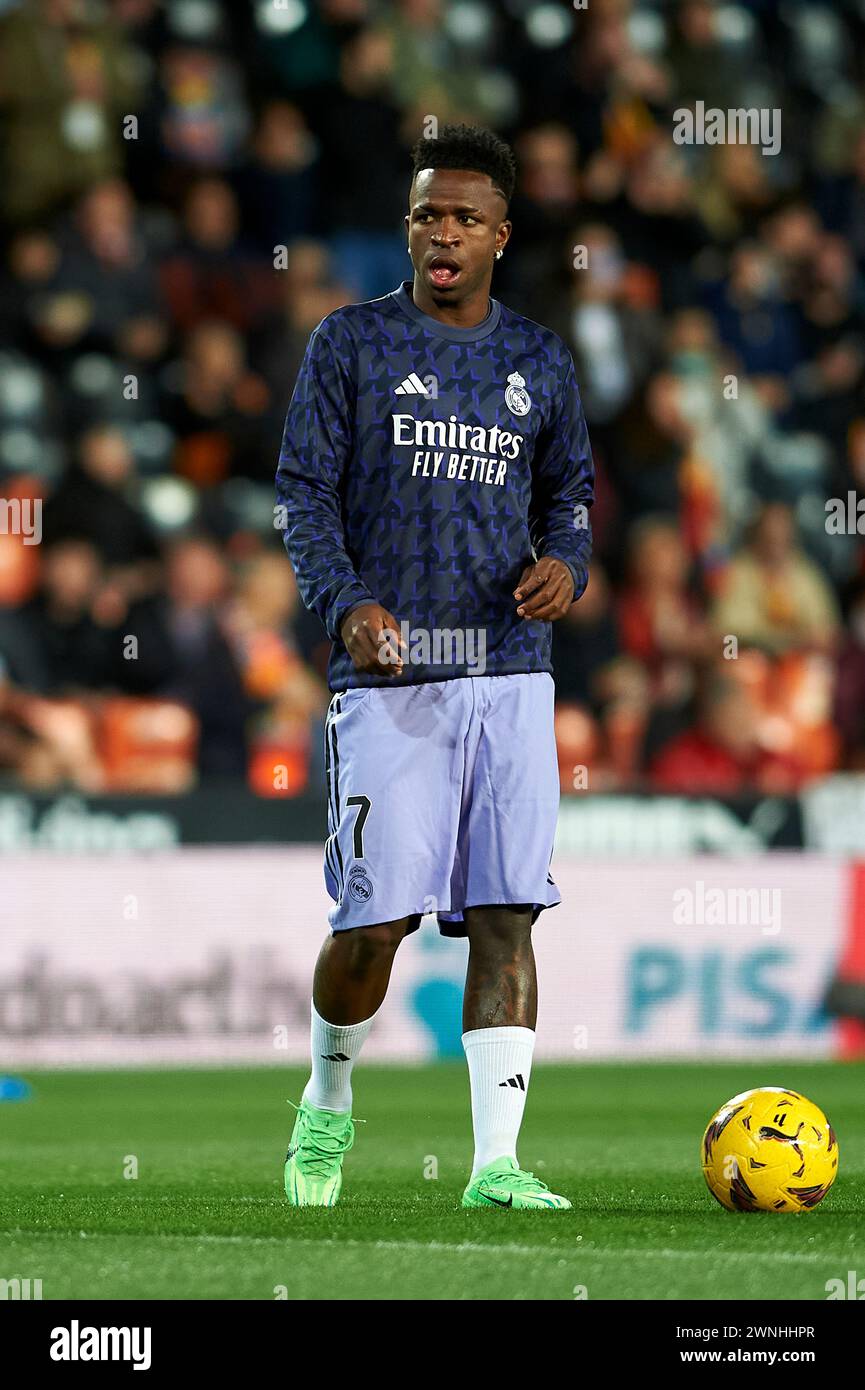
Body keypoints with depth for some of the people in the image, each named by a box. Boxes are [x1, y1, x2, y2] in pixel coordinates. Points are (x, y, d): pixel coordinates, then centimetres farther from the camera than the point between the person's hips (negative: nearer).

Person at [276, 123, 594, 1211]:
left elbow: (569, 494, 22)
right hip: (387, 674, -3)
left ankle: (496, 1162, -5)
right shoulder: (351, 342, 4)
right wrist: (345, 601, -16)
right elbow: (303, 493, 1)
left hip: (510, 678, 3)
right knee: (376, 917, -7)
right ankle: (326, 1105, 21)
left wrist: (564, 562, -2)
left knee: (505, 915, -5)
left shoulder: (539, 362, 13)